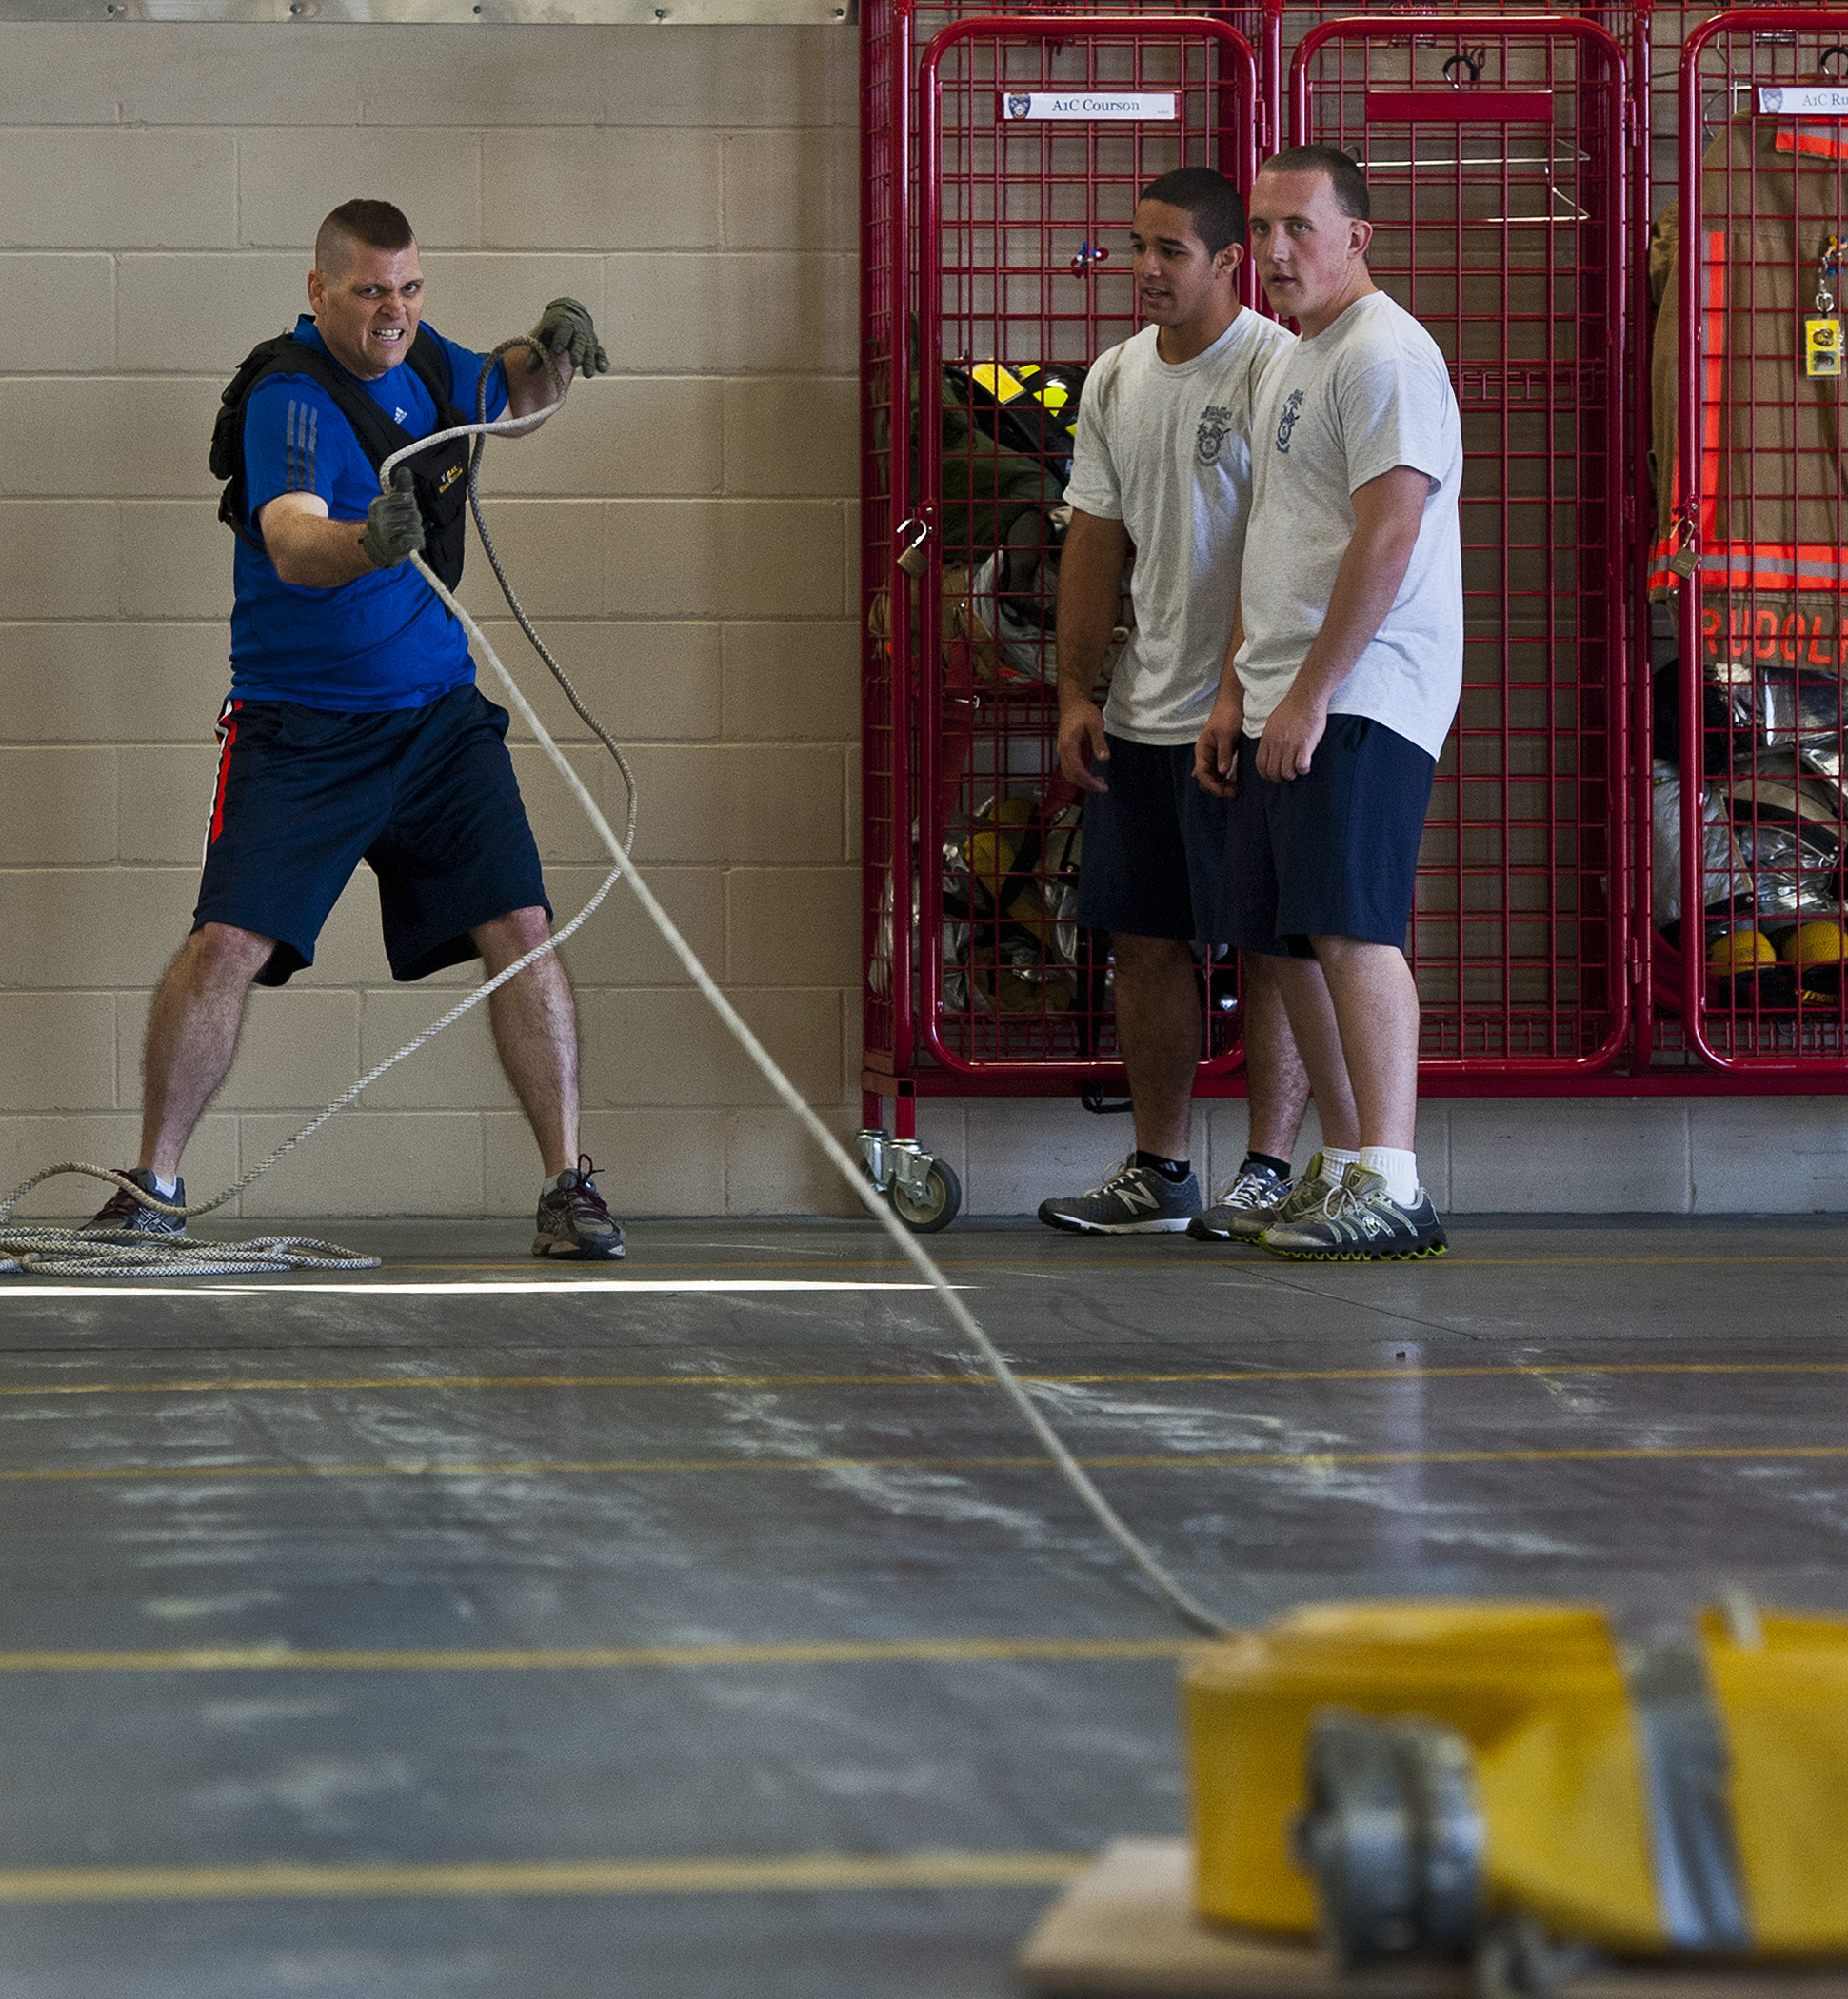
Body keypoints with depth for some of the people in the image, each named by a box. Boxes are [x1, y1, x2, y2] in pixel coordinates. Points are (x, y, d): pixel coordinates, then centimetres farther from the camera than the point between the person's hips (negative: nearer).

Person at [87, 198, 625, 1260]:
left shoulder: (419, 357, 5)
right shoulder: (292, 398, -17)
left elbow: (509, 401, 28)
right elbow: (291, 544, -35)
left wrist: (549, 354, 4)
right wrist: (364, 544, -58)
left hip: (439, 714, 5)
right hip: (300, 724, -5)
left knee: (521, 930, -7)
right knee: (228, 942, -14)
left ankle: (569, 1182, 0)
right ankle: (154, 1183, 1)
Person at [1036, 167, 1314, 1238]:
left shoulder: (1277, 368, -11)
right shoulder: (1115, 379, 13)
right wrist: (1077, 692, 8)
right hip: (1140, 715, 8)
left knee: (1267, 946, -4)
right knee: (1146, 939, 10)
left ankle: (1268, 1171, 0)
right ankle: (1159, 1172, 17)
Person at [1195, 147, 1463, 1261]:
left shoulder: (1384, 354, -11)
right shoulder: (1292, 367, 21)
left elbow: (1386, 541, -19)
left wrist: (1309, 697, -19)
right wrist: (1237, 693, 19)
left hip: (1362, 699, -10)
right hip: (1285, 707, 10)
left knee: (1352, 925, -17)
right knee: (1289, 936, 9)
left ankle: (1392, 1188, -20)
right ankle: (1347, 1163, 15)